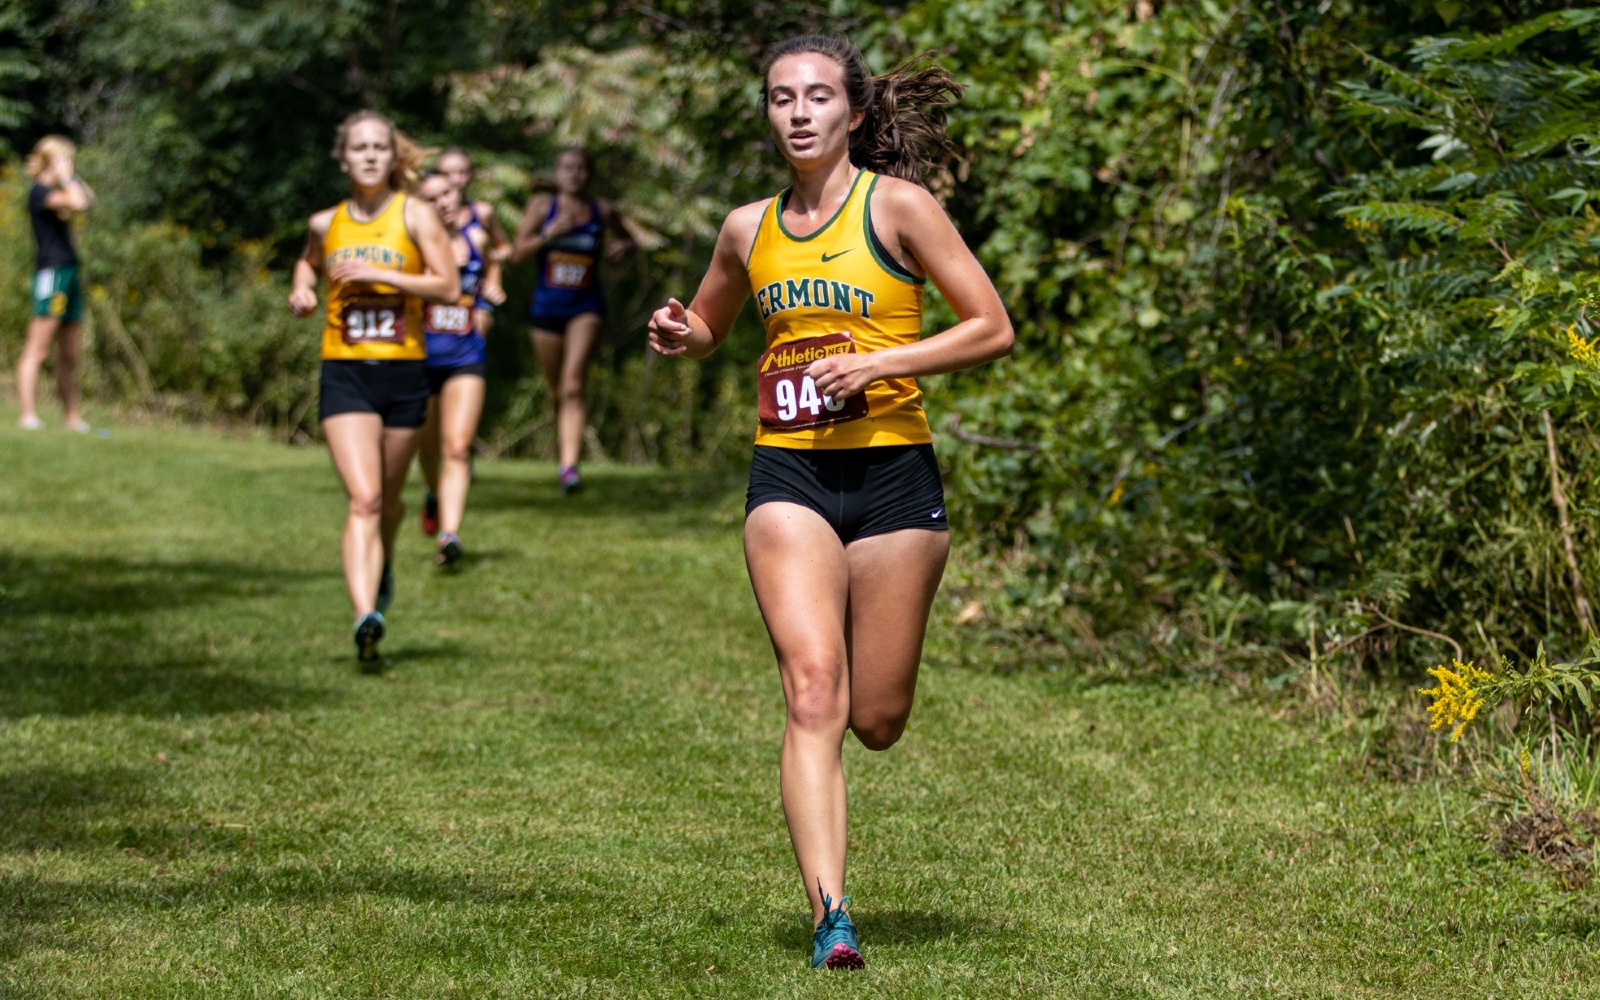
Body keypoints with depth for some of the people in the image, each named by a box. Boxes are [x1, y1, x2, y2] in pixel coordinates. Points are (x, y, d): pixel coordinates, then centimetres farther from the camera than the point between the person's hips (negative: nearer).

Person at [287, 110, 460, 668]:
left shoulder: (415, 215, -1)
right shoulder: (325, 224, 7)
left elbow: (449, 288, -9)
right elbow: (308, 262, 30)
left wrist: (378, 272, -15)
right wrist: (302, 293, 7)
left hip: (403, 372, 0)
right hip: (344, 374, 0)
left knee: (388, 497, 15)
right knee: (363, 499, -17)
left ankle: (382, 566, 49)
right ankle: (366, 620, -28)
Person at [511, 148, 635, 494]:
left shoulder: (602, 212, 5)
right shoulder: (542, 205, 3)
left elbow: (627, 237, 23)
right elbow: (517, 253, -2)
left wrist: (623, 245, 0)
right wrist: (548, 234, -17)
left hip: (586, 306, -1)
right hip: (547, 306, 1)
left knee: (574, 383, -20)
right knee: (557, 391, 11)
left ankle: (570, 465, -28)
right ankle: (562, 456, 35)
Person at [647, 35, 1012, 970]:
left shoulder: (898, 205, -3)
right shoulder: (749, 229, 9)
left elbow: (992, 329, -5)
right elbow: (710, 326, 27)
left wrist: (878, 364, -15)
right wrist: (680, 334, 3)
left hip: (892, 473, -2)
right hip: (788, 479, 2)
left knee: (877, 720, 5)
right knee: (813, 693, -17)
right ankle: (831, 914, -19)